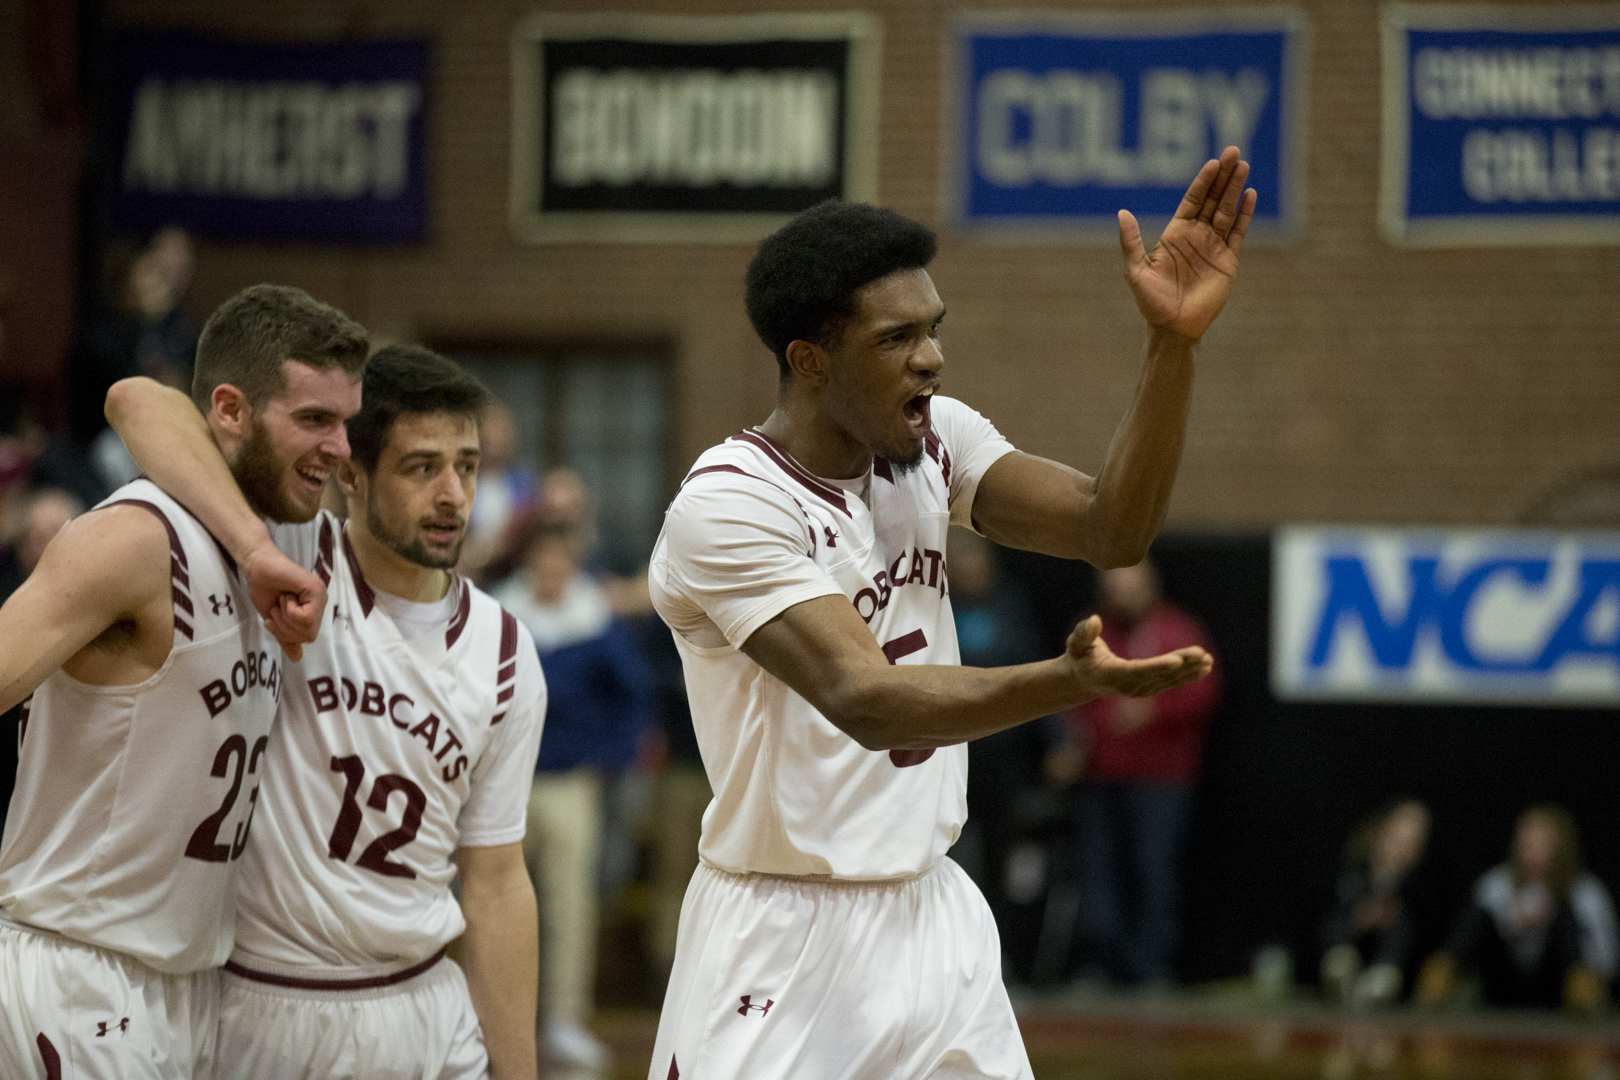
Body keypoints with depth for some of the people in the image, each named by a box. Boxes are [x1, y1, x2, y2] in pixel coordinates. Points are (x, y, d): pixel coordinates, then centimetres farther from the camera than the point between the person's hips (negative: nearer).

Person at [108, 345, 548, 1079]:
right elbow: (138, 401, -22)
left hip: (424, 1016, 4)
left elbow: (495, 888, 7)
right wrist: (260, 553, -36)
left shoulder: (504, 658, 4)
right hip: (258, 1017, -4)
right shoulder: (296, 564, -8)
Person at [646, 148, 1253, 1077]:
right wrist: (1073, 682, -43)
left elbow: (1111, 528, -5)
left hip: (934, 915, 7)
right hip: (786, 940, -6)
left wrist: (1174, 343, -18)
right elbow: (866, 701, -29)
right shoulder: (725, 506, -19)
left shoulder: (935, 440, 4)